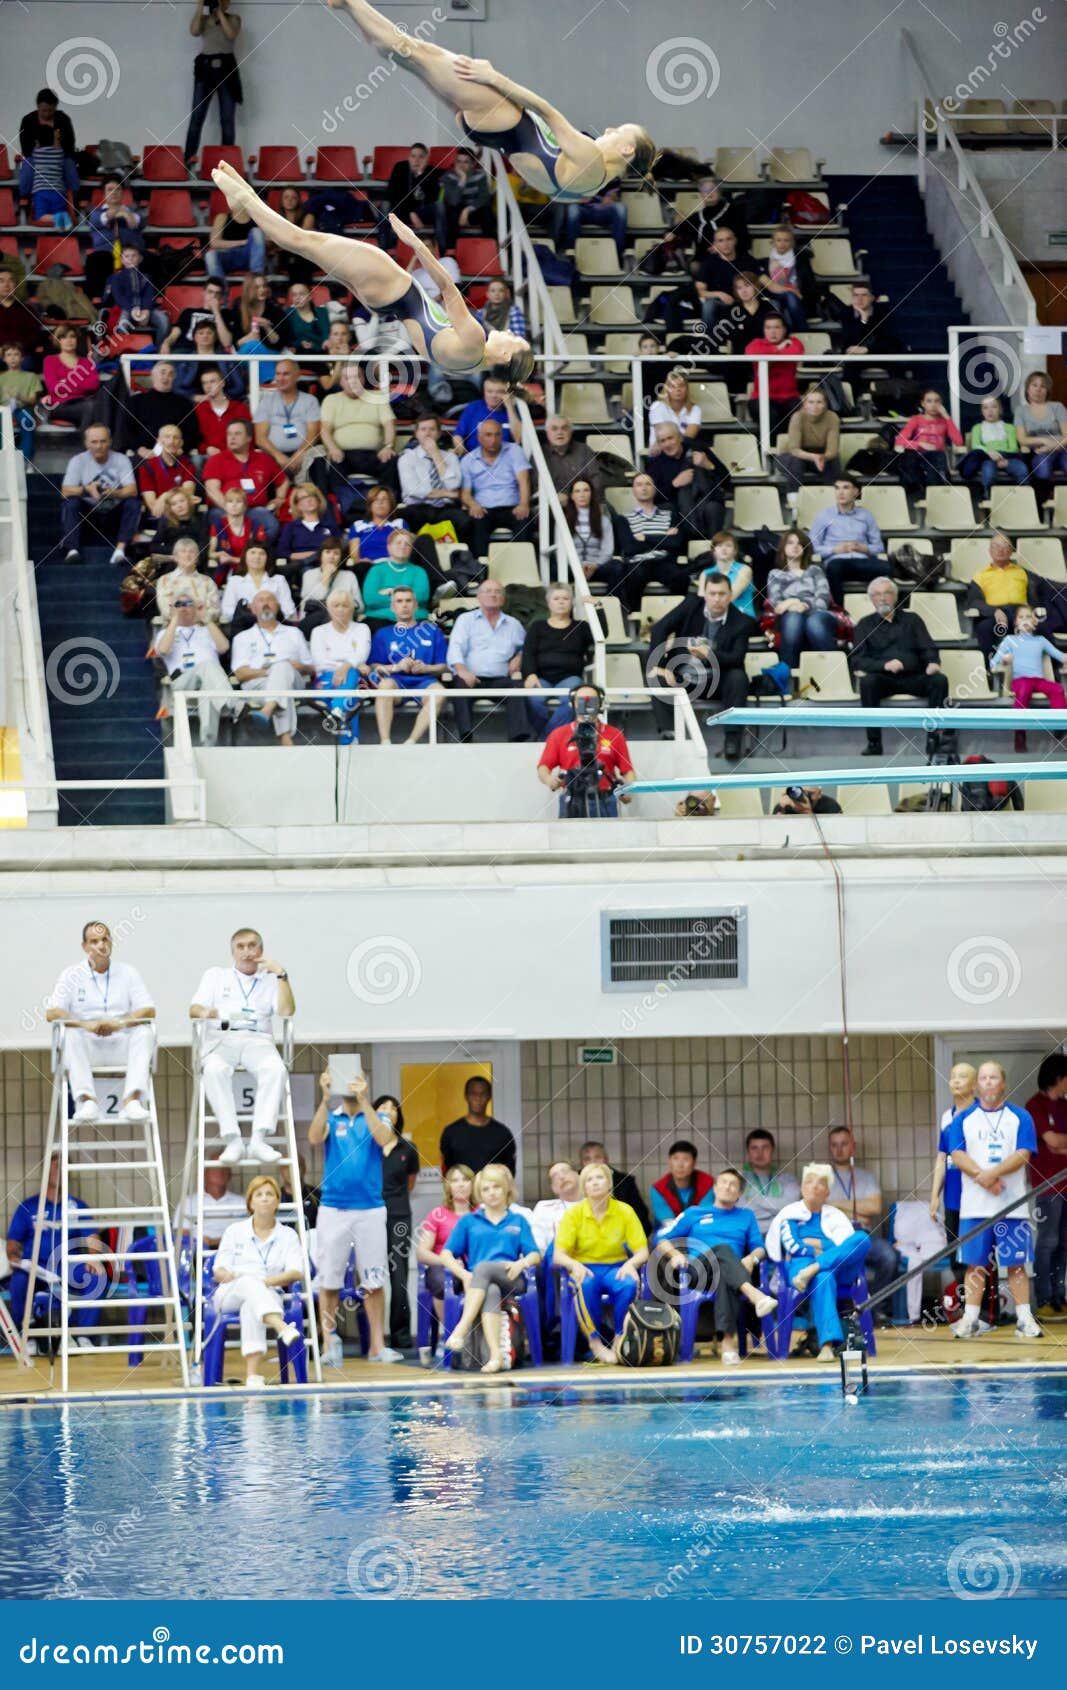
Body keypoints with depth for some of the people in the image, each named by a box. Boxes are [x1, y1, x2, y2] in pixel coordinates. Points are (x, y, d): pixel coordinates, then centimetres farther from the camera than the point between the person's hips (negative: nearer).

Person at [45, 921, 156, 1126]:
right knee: (71, 1035, -32)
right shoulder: (72, 975, 9)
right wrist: (86, 1025, -21)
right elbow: (52, 1013, -3)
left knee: (145, 1033, -28)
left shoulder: (127, 973, 13)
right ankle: (86, 1100, -46)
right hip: (87, 1046, -1)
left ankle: (132, 1099, -44)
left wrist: (120, 1024, -18)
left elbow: (149, 1011, 3)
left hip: (121, 1046, 1)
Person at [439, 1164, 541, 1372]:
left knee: (483, 1268, -37)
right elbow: (446, 1254, 12)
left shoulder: (518, 1222, 25)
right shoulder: (468, 1221, 23)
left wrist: (521, 1263, -12)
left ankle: (461, 1329, -50)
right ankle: (495, 1355, -57)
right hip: (476, 1281, 0)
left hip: (509, 1279, 0)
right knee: (491, 1292, -40)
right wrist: (464, 1274, -8)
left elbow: (535, 1255, 13)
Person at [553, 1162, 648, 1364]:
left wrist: (631, 1263, -27)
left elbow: (642, 1252, -3)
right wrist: (574, 1265, -31)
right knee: (585, 1285, -38)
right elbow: (558, 1255, -8)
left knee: (629, 1284, -35)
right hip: (584, 1269, -1)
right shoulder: (574, 1214, -2)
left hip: (616, 1268, 1)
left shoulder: (624, 1211, 0)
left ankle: (620, 1339, -16)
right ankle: (594, 1341, -22)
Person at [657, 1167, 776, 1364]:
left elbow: (759, 1248, 19)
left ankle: (727, 1340, -59)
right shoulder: (694, 1213, 26)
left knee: (726, 1278, -41)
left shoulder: (746, 1216, 30)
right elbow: (662, 1240, 20)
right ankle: (753, 1294, -66)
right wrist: (675, 1254, -2)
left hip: (731, 1268, 1)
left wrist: (752, 1258, -5)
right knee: (722, 1249, -38)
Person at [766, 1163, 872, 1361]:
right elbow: (793, 1246, 3)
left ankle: (812, 1271, -43)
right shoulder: (789, 1214, 21)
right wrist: (827, 1249, 0)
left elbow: (846, 1247, 7)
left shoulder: (836, 1216, 27)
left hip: (839, 1269, 3)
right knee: (822, 1278, -42)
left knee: (862, 1238, -28)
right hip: (801, 1265, -3)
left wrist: (816, 1245, 0)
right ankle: (828, 1343, -59)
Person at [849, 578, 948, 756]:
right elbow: (856, 659, 4)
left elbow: (928, 648, 12)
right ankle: (874, 743, -34)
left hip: (913, 678, 1)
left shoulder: (911, 619, 20)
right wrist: (884, 665, -14)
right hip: (882, 678, -1)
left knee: (939, 680, -29)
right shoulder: (865, 624, 16)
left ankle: (933, 739, -30)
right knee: (867, 681, -35)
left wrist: (933, 662, -13)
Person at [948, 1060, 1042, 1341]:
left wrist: (993, 1173, -20)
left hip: (1012, 1205, -1)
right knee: (974, 1263, 2)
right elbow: (957, 1155, -2)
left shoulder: (1020, 1117, 5)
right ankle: (970, 1320, 5)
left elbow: (1023, 1155, -6)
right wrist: (982, 1177, -17)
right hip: (975, 1205, 1)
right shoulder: (963, 1119, 8)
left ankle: (1025, 1319, 4)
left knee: (1017, 1263, 1)